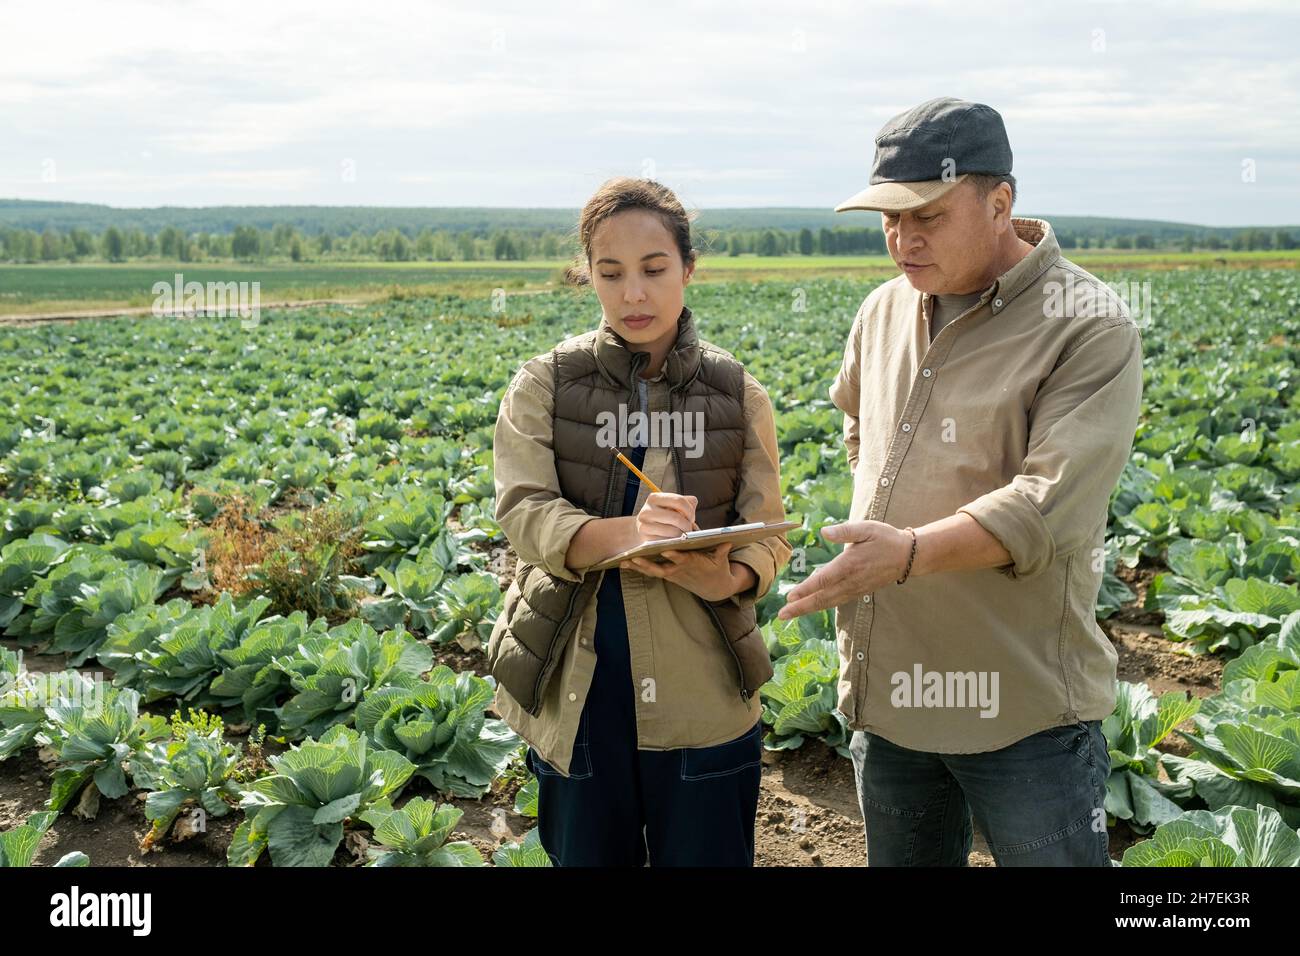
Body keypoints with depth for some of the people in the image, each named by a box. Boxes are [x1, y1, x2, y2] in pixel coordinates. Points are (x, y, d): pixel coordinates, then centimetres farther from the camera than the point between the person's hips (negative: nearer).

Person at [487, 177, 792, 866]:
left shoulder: (738, 395, 1)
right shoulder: (544, 386, -2)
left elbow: (767, 534, 0)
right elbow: (525, 513, -13)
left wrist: (730, 577, -24)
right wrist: (624, 531, -33)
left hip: (702, 697, 1)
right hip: (577, 691, 0)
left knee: (705, 857, 14)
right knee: (589, 856, 16)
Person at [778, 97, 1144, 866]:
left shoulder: (1090, 328, -14)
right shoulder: (885, 311, 7)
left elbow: (1051, 507, -23)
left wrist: (912, 552, -35)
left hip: (1021, 709, -6)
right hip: (884, 688, 7)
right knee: (903, 858, 22)